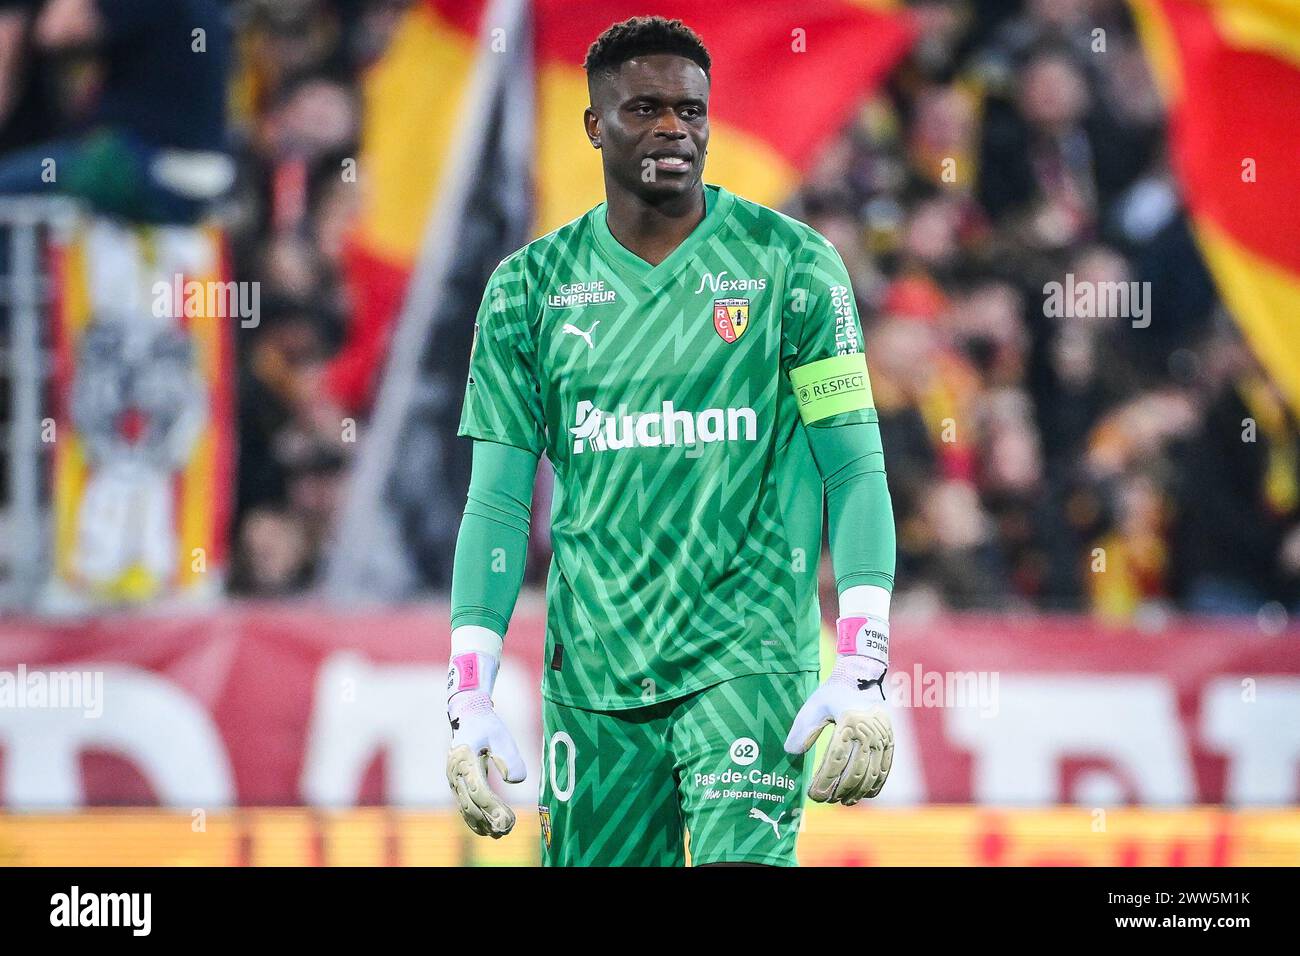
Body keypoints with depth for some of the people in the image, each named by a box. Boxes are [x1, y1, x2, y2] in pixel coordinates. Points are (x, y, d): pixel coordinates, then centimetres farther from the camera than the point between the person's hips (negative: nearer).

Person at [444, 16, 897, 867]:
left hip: (748, 655, -3)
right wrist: (469, 698, -2)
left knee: (743, 858, -20)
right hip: (590, 671, 3)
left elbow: (857, 471, 0)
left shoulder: (790, 264, 1)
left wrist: (863, 672, -11)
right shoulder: (531, 287, 7)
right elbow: (498, 502, 8)